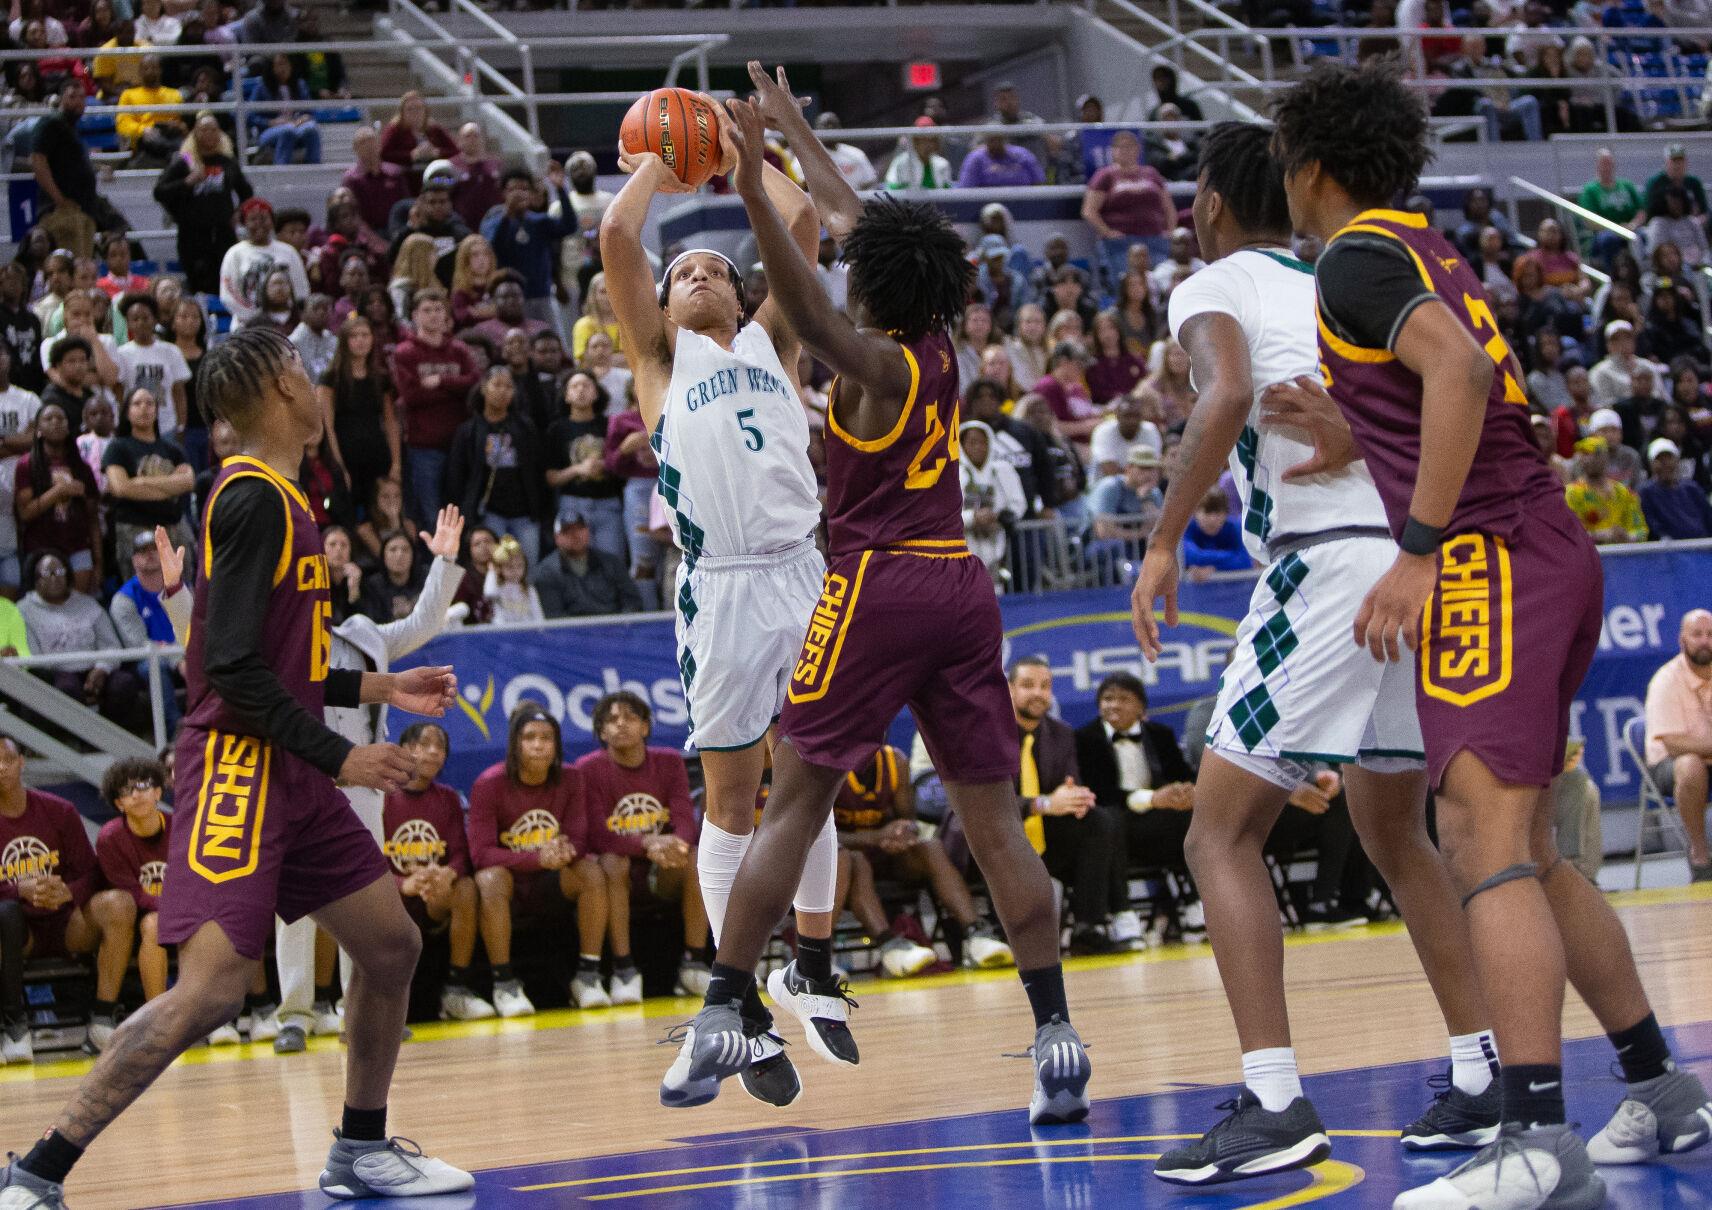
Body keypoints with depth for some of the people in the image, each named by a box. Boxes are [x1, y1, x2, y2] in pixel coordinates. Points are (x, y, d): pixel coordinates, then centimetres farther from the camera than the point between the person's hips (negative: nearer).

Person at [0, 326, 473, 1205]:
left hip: (289, 772, 10)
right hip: (237, 767, -10)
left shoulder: (279, 499, 17)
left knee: (391, 946, 13)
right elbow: (233, 668, -20)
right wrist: (339, 758, -16)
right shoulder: (254, 499, -13)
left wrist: (381, 689, 24)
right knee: (210, 990, -19)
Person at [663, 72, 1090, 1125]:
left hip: (878, 587, -6)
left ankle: (724, 1016, 3)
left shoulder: (874, 364, -6)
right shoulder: (940, 351, 12)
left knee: (794, 804, 2)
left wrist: (754, 189, -35)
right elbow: (873, 230, 25)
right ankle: (1058, 1036, -3)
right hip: (961, 585, 6)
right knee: (996, 824, 4)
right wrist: (797, 134, 33)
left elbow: (805, 306, -28)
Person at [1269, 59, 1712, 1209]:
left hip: (1490, 555, -10)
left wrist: (1420, 551, -25)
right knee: (1525, 850, 17)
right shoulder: (1429, 250, 22)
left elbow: (1457, 369, -24)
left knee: (1486, 841, -18)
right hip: (1545, 548, 10)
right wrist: (1346, 436, 27)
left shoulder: (1355, 257, -6)